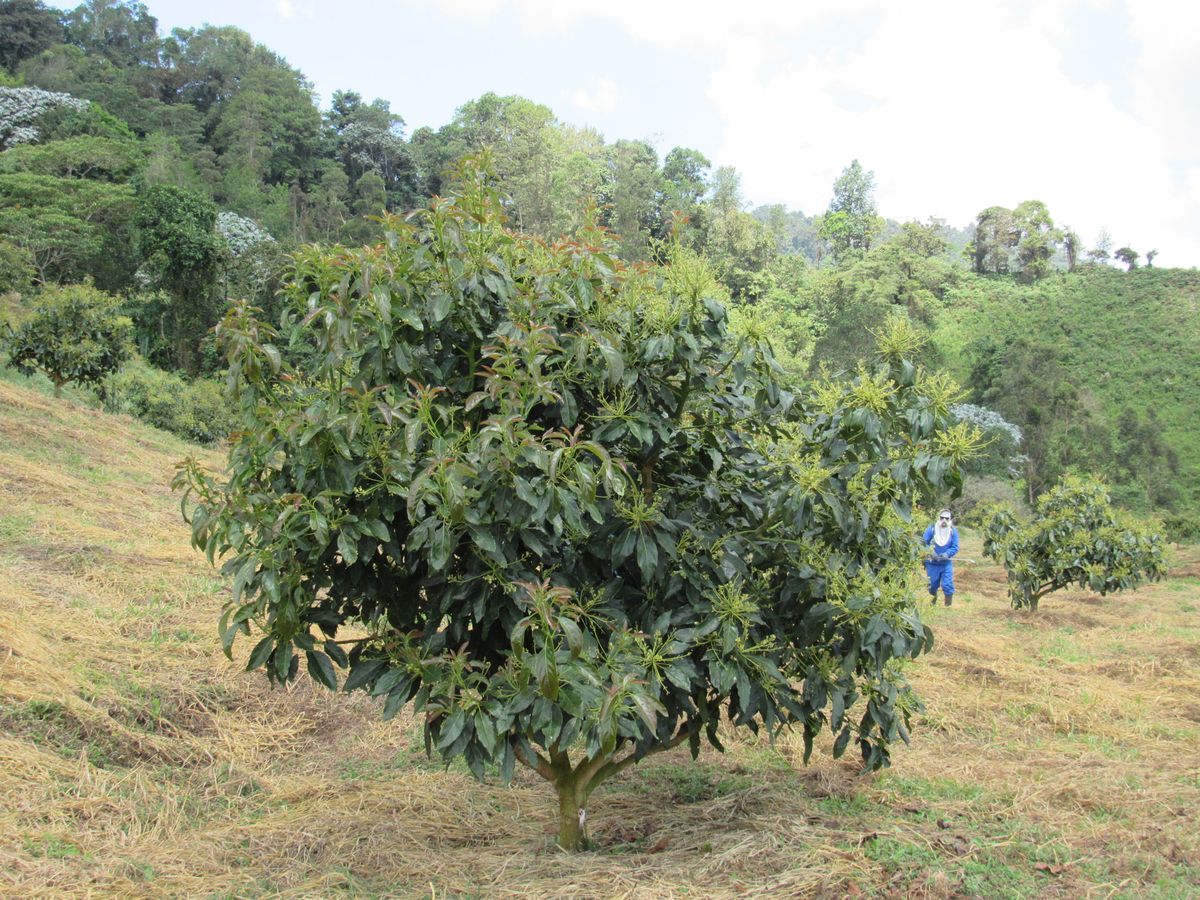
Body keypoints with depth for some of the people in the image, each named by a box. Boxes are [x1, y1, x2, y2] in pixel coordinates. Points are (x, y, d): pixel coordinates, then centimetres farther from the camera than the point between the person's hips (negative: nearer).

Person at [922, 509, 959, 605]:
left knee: (947, 585, -8)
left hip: (946, 563, 0)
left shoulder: (953, 531, -3)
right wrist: (930, 552, -28)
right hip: (932, 563, 0)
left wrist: (946, 554, -24)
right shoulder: (931, 529, -8)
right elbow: (923, 543, -11)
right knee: (932, 585, 11)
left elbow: (955, 547, -6)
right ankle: (933, 602, 35)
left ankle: (948, 605, 7)